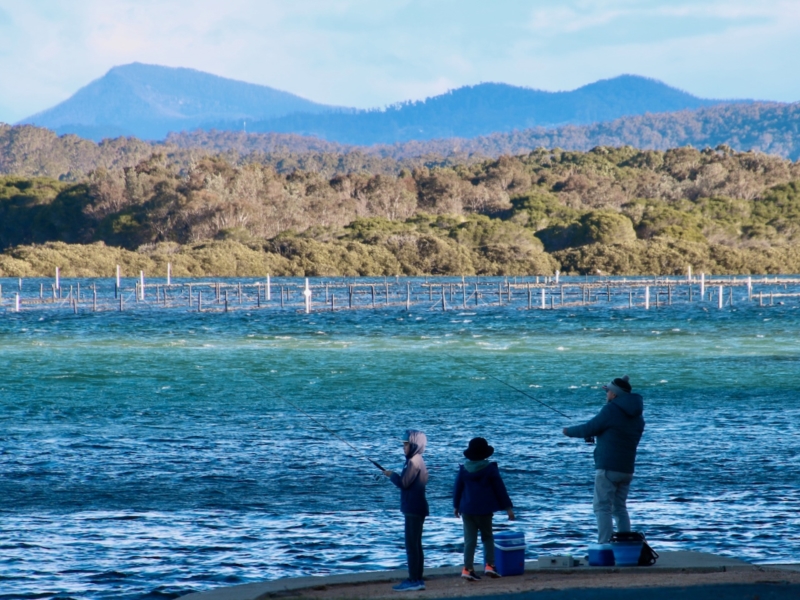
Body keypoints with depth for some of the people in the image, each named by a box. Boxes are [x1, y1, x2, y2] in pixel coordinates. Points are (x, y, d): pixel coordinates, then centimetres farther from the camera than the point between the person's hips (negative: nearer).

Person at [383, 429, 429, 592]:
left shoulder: (414, 462, -16)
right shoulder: (418, 461, 15)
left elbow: (404, 483, -20)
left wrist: (392, 475, -4)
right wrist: (396, 476, 9)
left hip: (414, 509, -10)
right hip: (416, 508, 10)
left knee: (411, 545, -9)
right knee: (415, 544, 13)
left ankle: (414, 580, -9)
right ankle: (417, 579, 17)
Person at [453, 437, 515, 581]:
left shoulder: (463, 469, 1)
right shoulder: (490, 469, -6)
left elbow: (457, 488, 8)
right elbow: (500, 489, -4)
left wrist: (456, 506, 22)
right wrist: (508, 507, 1)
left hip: (467, 509, 2)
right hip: (484, 509, -2)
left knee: (470, 539, 4)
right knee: (487, 537, 13)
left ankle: (468, 568, -4)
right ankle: (489, 565, 0)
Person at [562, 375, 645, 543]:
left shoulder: (612, 410, -12)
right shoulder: (637, 416, 13)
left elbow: (589, 429, -9)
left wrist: (569, 431, 8)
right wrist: (597, 435, 21)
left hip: (608, 467, -8)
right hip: (627, 469, 8)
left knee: (603, 508, -7)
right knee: (620, 508, 14)